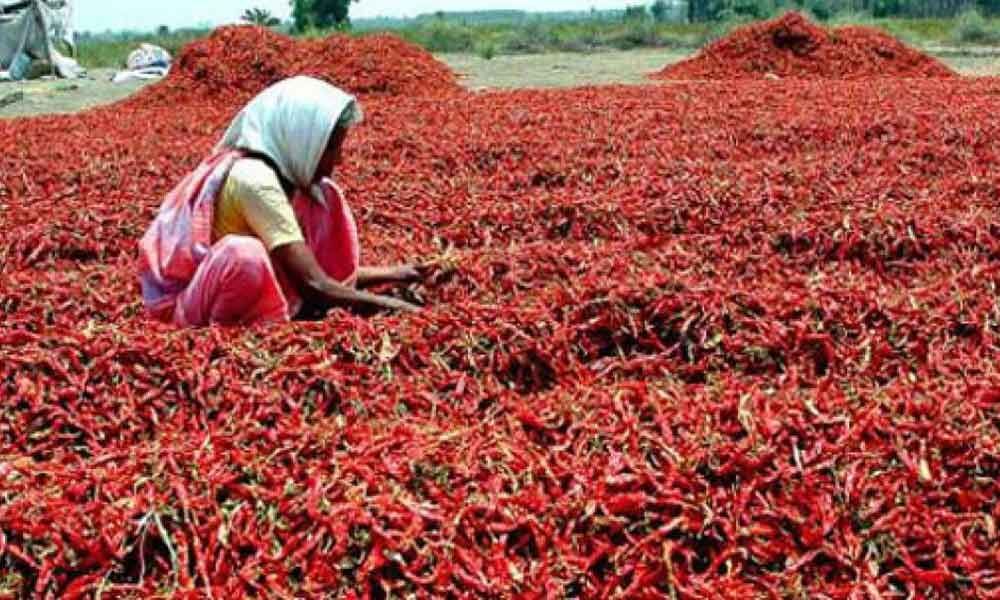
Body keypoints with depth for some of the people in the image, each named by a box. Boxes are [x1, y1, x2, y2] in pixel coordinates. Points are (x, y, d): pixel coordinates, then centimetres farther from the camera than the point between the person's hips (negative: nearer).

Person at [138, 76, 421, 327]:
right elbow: (314, 284, -29)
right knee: (246, 254, -39)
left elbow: (329, 269, 10)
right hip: (187, 307, -9)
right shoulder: (255, 180, -27)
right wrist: (392, 306, -24)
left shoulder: (285, 172, 0)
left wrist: (396, 273, 5)